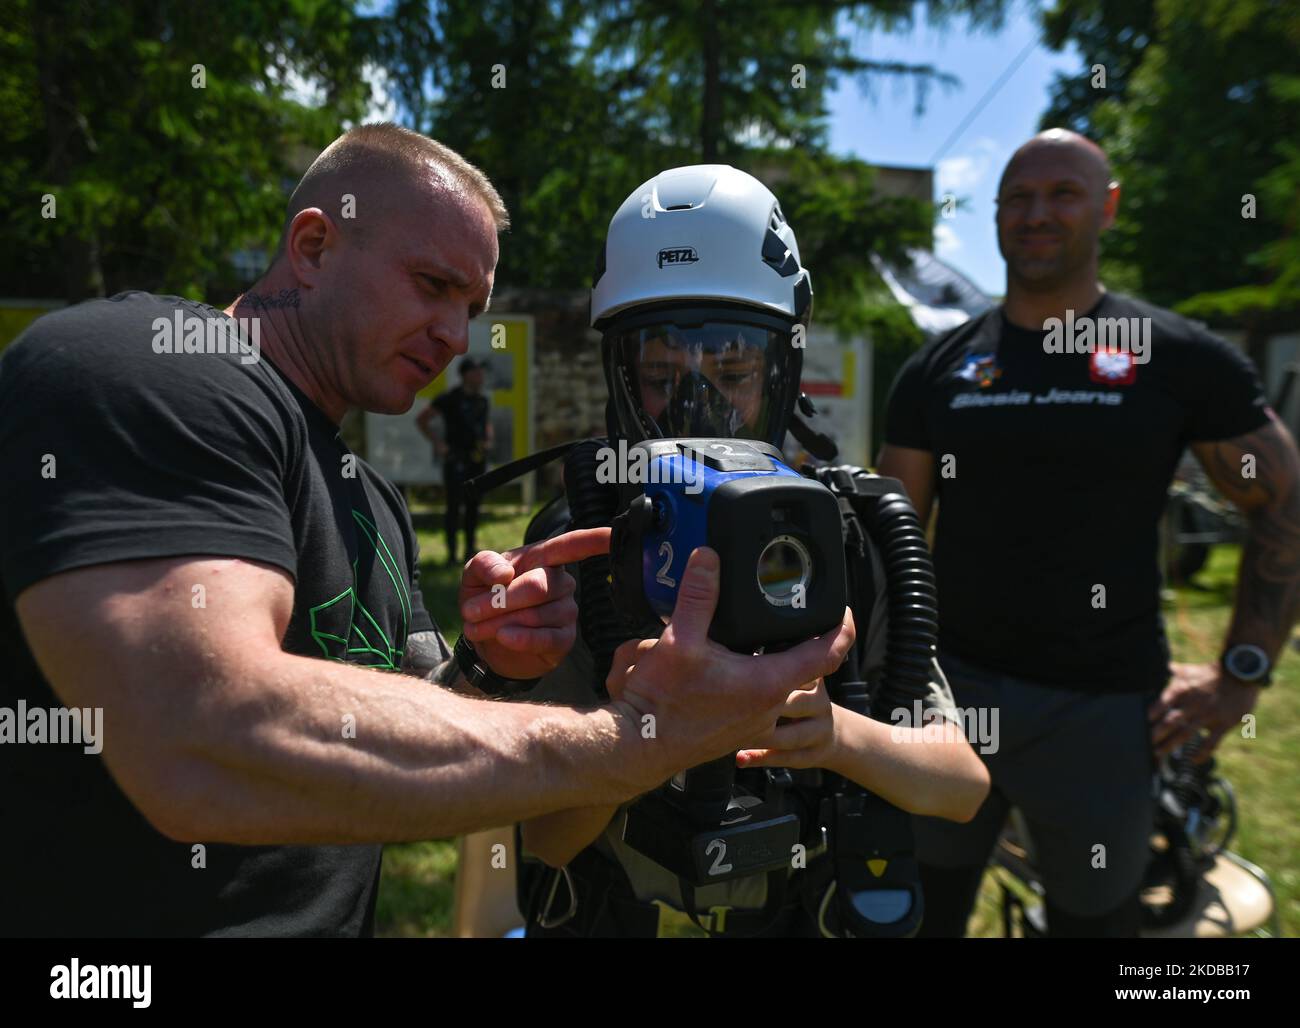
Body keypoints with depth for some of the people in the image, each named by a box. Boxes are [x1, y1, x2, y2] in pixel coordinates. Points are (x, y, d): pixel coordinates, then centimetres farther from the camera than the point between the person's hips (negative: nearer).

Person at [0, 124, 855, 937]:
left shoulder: (375, 504, 8)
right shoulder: (138, 369, -18)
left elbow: (397, 764, 8)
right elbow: (203, 750, -32)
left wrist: (479, 668, -13)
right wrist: (628, 745, -31)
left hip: (341, 917, 8)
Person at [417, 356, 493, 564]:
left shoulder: (483, 401, 14)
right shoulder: (450, 399, -4)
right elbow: (421, 420, -1)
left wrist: (488, 441, 11)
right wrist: (438, 443, -6)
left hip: (477, 459, 6)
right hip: (456, 459, -6)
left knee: (473, 504, 8)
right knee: (454, 504, -7)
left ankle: (470, 550, 17)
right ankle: (452, 553, -4)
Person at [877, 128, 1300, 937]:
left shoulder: (1180, 357, -2)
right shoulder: (939, 369, 5)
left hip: (1102, 709, -2)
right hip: (951, 689, 3)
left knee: (1095, 916, 15)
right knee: (920, 913, 16)